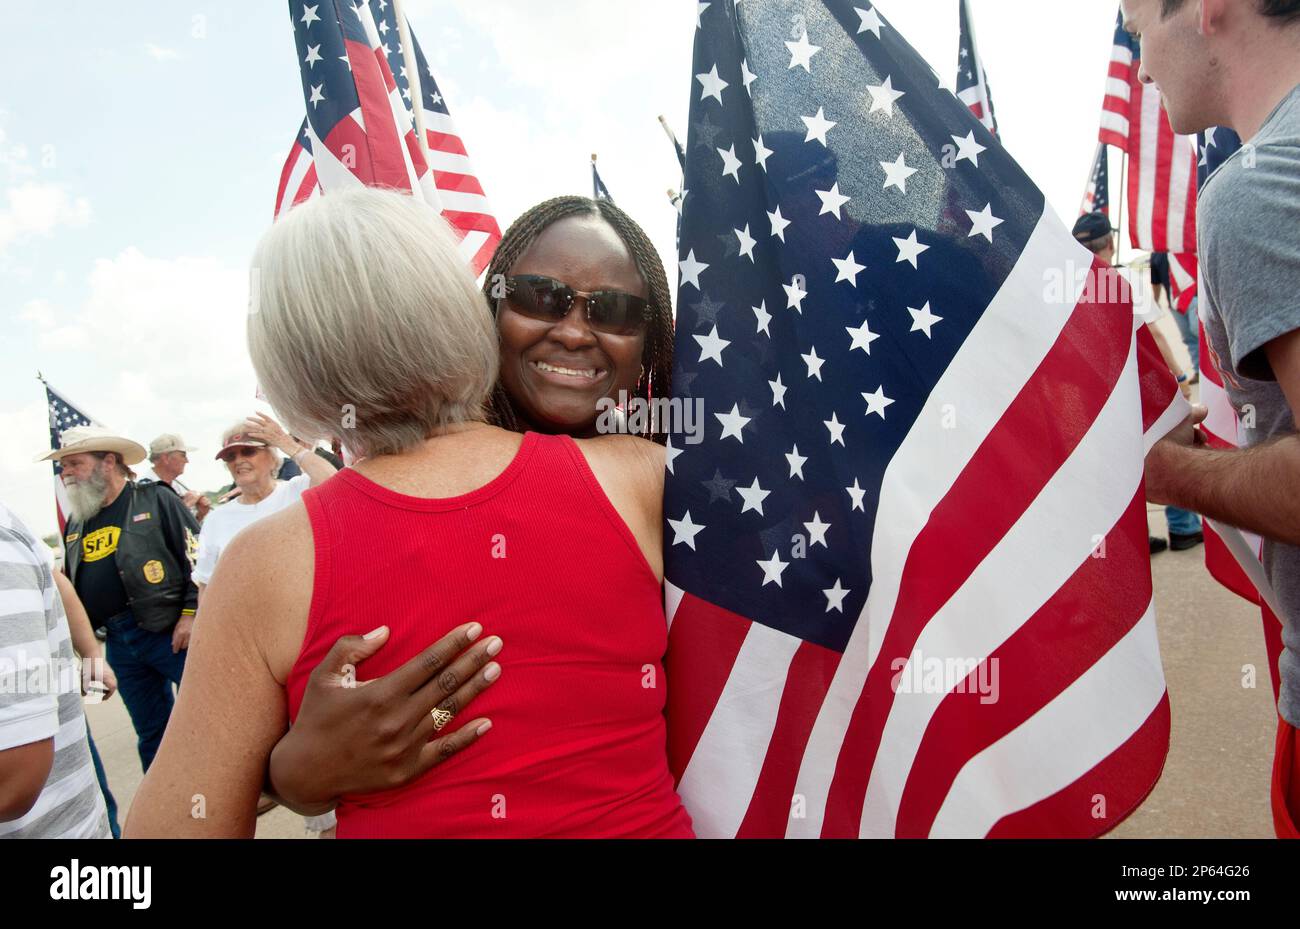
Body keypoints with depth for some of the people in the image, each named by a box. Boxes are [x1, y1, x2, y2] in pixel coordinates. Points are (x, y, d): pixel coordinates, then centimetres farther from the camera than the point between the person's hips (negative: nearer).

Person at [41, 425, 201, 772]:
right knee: (151, 733, 15)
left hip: (170, 629, -6)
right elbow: (70, 584, 24)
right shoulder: (76, 522, 16)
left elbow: (197, 556, -9)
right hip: (119, 643, 7)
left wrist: (190, 614, -14)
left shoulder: (156, 499, -4)